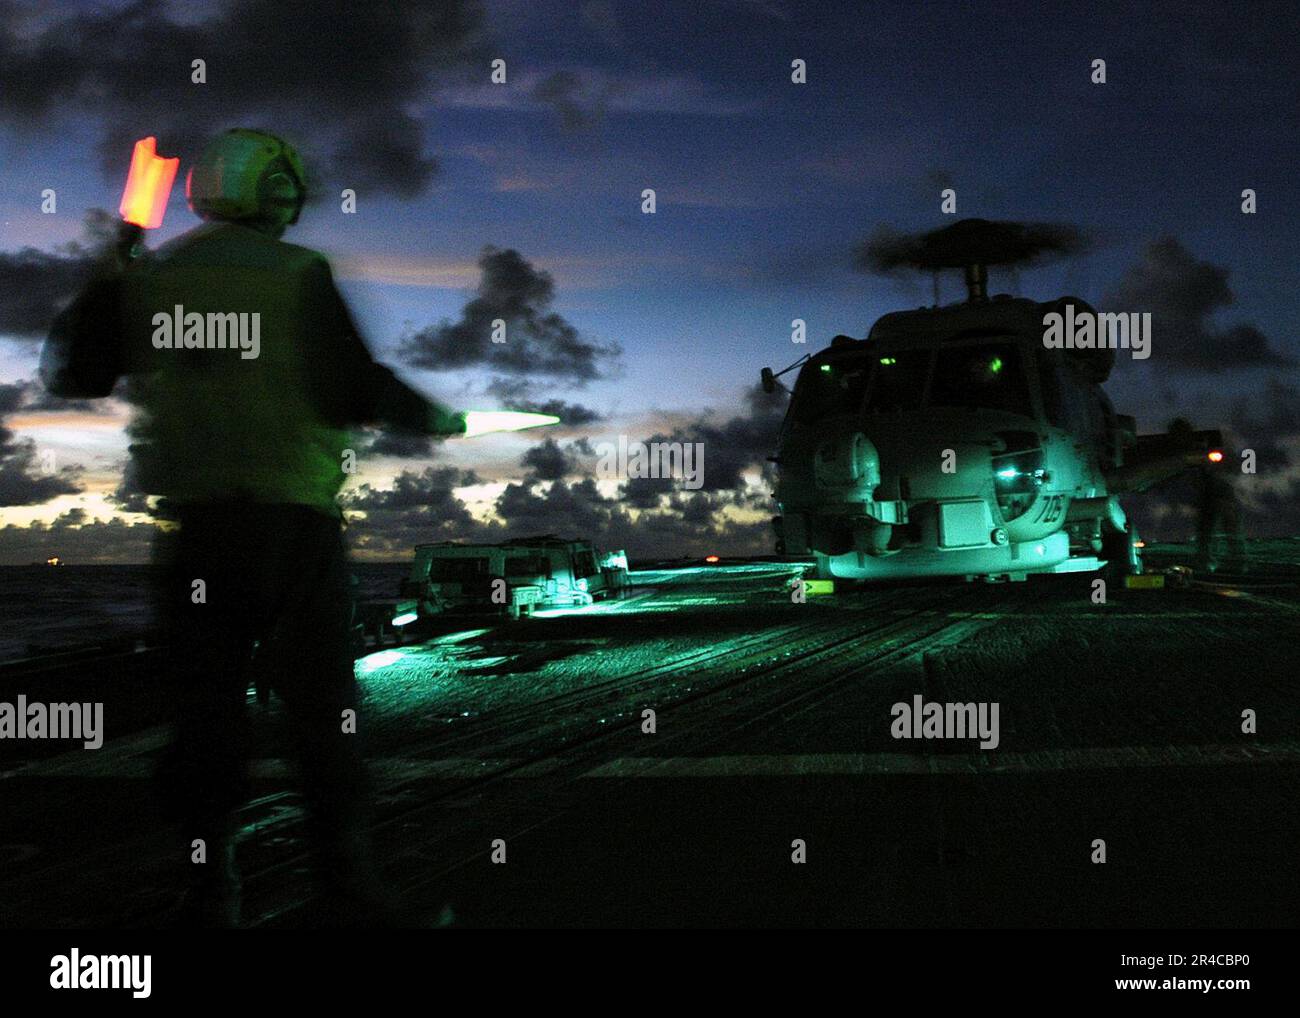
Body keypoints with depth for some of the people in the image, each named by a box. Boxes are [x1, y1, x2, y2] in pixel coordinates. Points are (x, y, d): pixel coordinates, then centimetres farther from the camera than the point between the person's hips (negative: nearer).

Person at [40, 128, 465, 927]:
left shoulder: (143, 278, 6)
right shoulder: (299, 275, -4)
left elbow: (69, 374, 12)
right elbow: (354, 388, -9)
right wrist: (434, 419, 8)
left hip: (185, 520, 3)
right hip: (291, 514, -3)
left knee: (203, 698, 10)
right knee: (320, 694, 6)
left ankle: (211, 881, 12)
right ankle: (347, 868, 7)